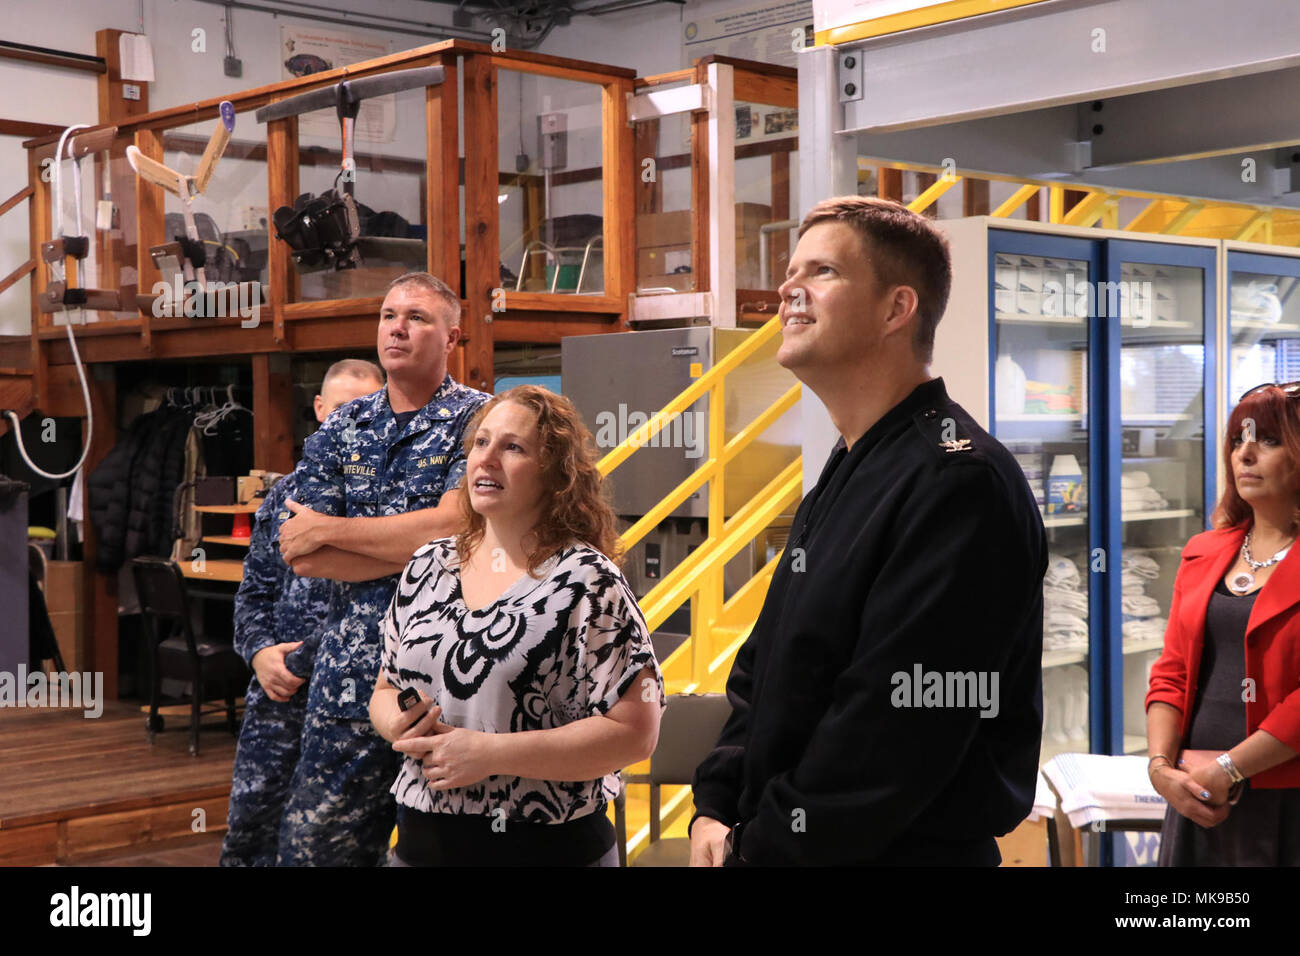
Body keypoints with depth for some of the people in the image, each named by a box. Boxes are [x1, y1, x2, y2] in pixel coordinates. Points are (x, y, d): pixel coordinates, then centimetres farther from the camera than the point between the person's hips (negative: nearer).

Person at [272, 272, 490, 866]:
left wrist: (329, 530, -7)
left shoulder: (477, 419, -2)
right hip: (350, 680, 4)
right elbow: (301, 558, 1)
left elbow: (456, 525, -18)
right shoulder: (339, 430, 10)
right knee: (312, 845, 7)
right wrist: (419, 543, -9)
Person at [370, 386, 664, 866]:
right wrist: (397, 724, -8)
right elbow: (385, 690, 16)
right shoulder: (428, 566, 6)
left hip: (545, 846, -5)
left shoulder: (586, 580, -11)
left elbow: (634, 732, -17)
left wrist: (488, 753, -20)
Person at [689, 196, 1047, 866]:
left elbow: (894, 737, -26)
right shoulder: (841, 479, 12)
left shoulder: (959, 484, -20)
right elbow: (763, 670, 14)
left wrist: (754, 850, -19)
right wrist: (714, 808, 0)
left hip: (909, 850, -9)